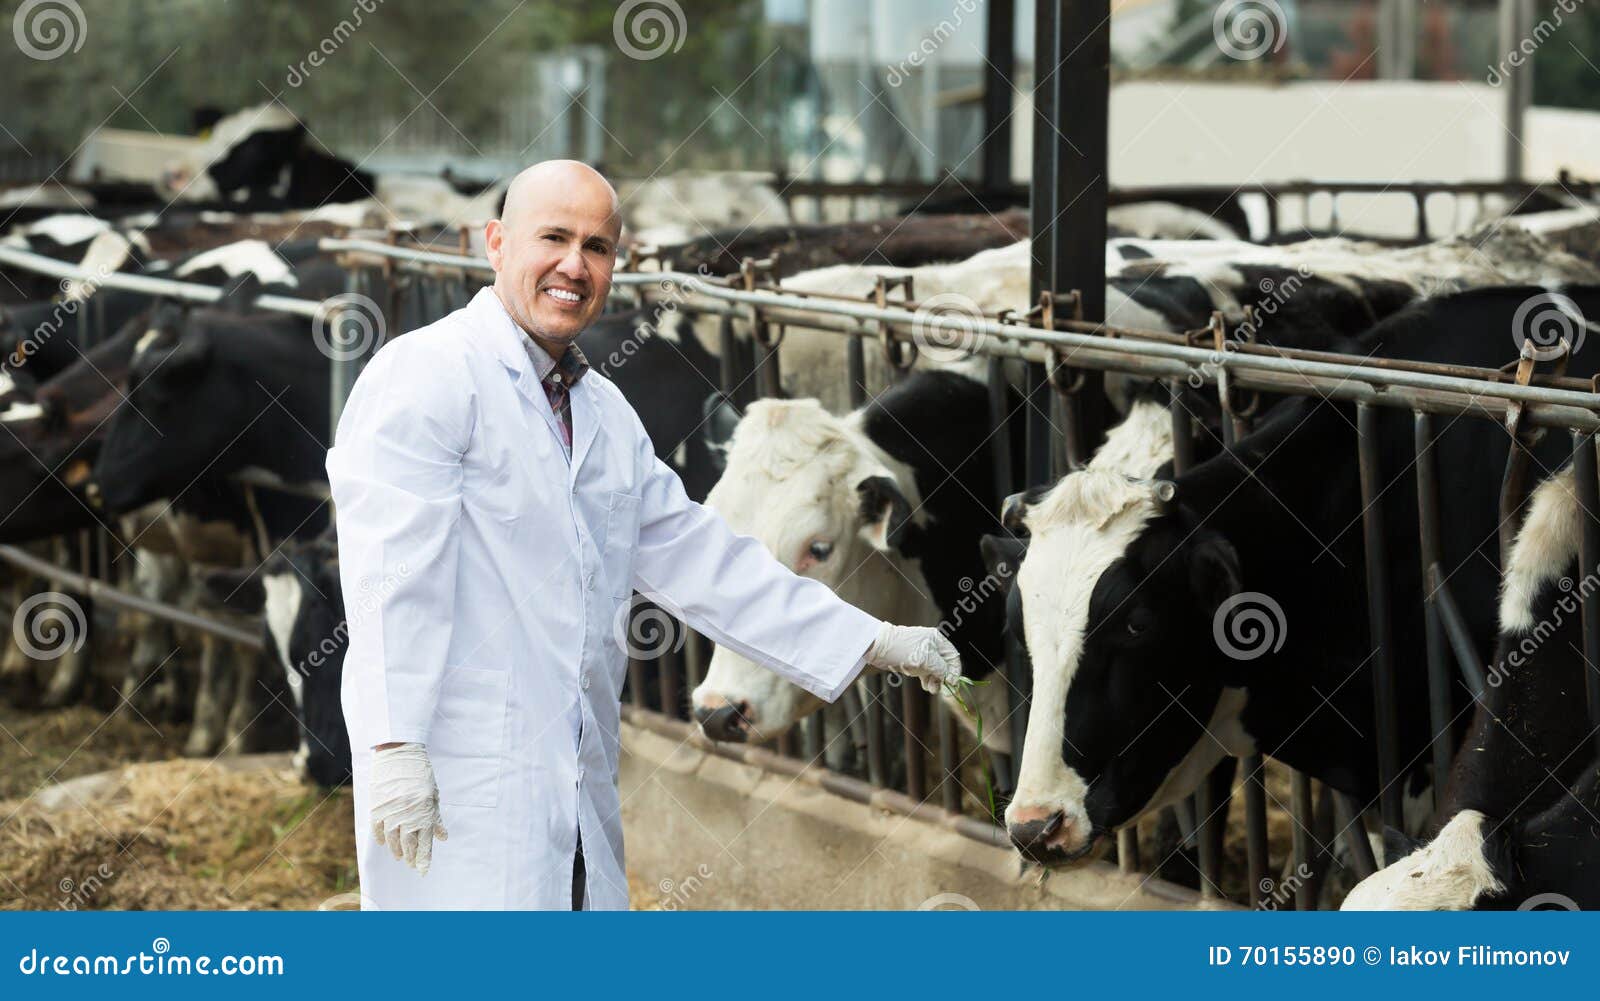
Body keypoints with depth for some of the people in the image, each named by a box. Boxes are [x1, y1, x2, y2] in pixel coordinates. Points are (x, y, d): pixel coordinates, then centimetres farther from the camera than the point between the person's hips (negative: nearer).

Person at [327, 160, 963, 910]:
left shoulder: (607, 416, 21)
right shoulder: (425, 376, -6)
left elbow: (699, 558, 25)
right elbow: (390, 571, -14)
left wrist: (871, 642, 23)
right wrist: (394, 748, -22)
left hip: (578, 789, 8)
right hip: (458, 789, -8)